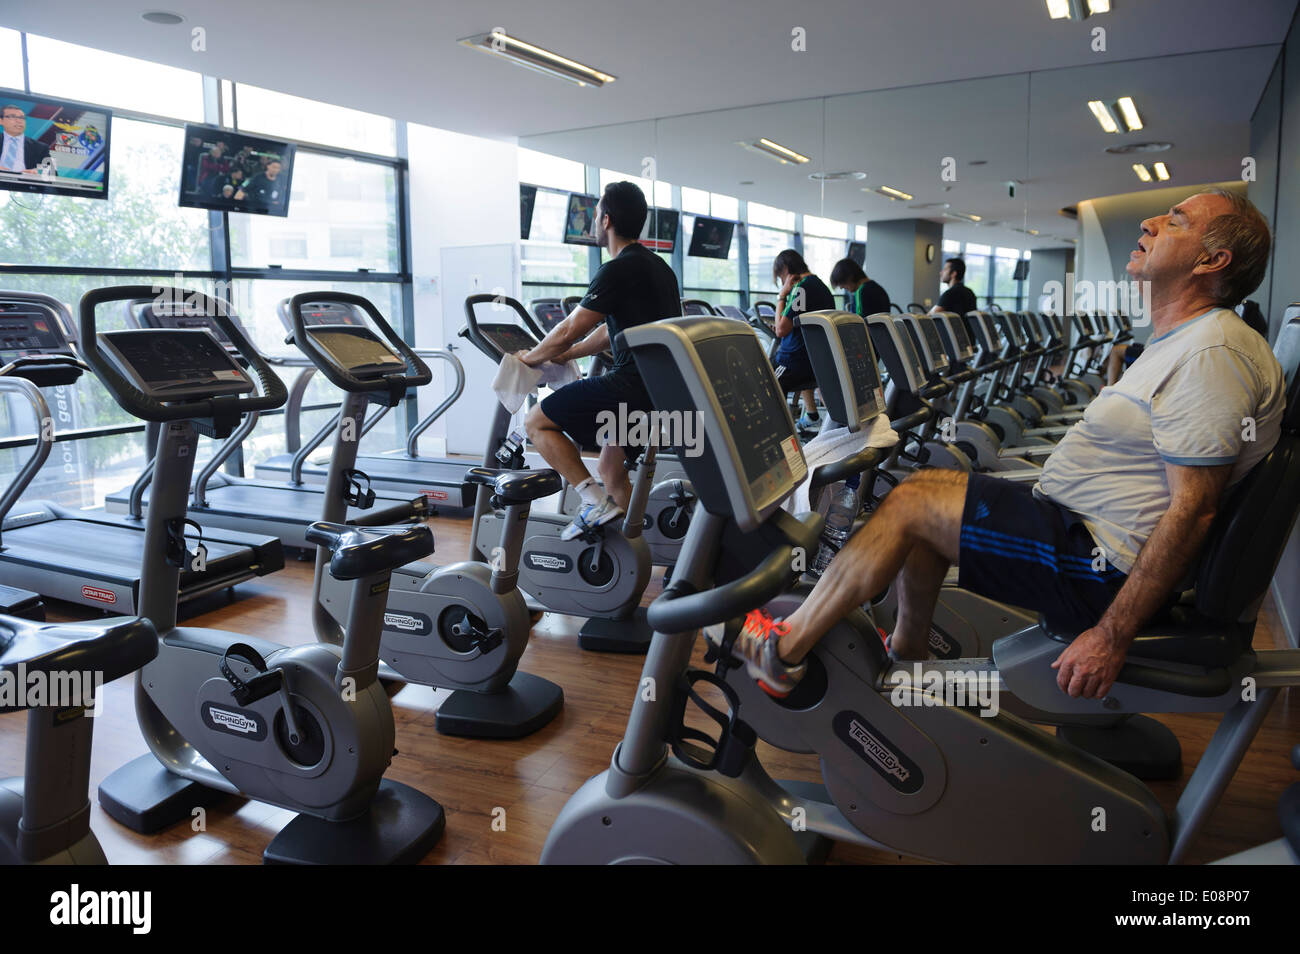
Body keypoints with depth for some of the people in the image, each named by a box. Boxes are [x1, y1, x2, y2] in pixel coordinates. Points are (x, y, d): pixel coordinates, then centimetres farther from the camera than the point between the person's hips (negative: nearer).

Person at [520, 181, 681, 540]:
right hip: (663, 388, 10)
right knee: (609, 469, 23)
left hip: (633, 386, -10)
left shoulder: (619, 270, -11)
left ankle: (596, 501, -8)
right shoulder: (658, 266, 19)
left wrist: (531, 359, 9)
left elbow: (568, 331, -9)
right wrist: (561, 356, 28)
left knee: (537, 422, 0)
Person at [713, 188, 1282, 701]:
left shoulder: (1212, 353, -19)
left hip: (1104, 568, -11)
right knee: (927, 490, 12)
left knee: (911, 502, -13)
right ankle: (904, 659, 21)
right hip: (1083, 523, 11)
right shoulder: (1178, 341, 15)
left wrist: (1112, 635, -24)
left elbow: (1192, 510, -24)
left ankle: (780, 650, 0)